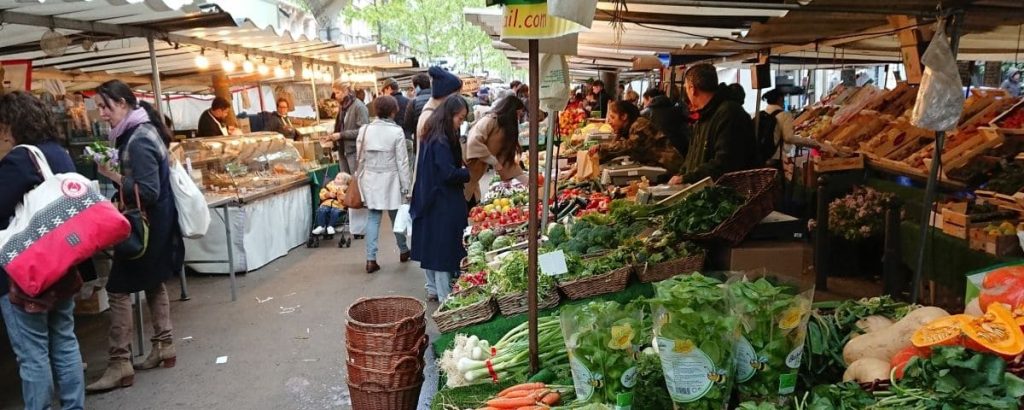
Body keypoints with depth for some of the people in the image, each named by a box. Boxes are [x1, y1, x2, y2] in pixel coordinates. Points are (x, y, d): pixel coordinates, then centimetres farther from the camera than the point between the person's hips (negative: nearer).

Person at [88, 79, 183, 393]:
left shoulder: (138, 140, -20)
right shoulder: (141, 131, 10)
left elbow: (148, 192, -23)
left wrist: (113, 176, -22)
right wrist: (114, 173, 4)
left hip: (146, 224, -10)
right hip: (154, 223, 10)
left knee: (119, 289, -5)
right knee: (153, 282, 17)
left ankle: (120, 365, 0)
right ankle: (164, 347, 28)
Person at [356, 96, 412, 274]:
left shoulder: (365, 130, -2)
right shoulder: (396, 131, -11)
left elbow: (361, 159, 4)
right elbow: (402, 161, -9)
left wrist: (361, 180, 15)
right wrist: (406, 186, -3)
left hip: (371, 180, 3)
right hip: (390, 180, -2)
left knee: (373, 218, 6)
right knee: (397, 217, 14)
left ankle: (371, 259, 0)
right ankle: (403, 251, 32)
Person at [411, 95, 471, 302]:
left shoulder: (431, 135, 8)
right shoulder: (441, 141, -21)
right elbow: (449, 173, -25)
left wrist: (463, 168, 3)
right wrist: (471, 172, -12)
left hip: (428, 201, 10)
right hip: (443, 204, -10)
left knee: (430, 245, 17)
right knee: (445, 248, -1)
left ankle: (433, 289, 31)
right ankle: (445, 297, 6)